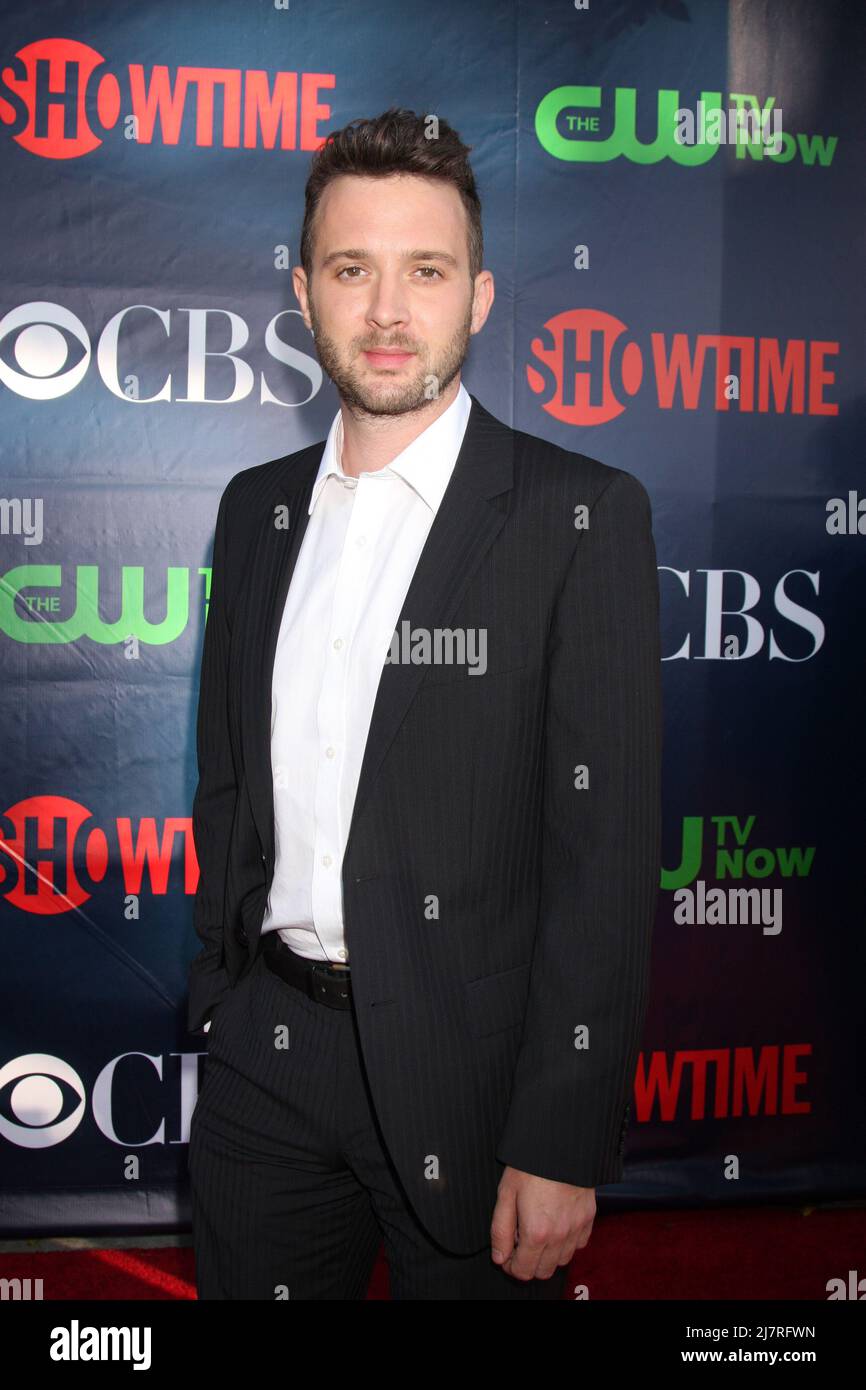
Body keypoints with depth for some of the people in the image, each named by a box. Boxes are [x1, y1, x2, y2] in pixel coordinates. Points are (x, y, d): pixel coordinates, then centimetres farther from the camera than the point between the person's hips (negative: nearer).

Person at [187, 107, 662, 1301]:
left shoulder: (582, 518, -10)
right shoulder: (255, 508, 7)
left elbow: (606, 850, -14)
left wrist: (564, 1145, -15)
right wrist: (219, 997, 11)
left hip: (466, 1069, -4)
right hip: (263, 1058, 5)